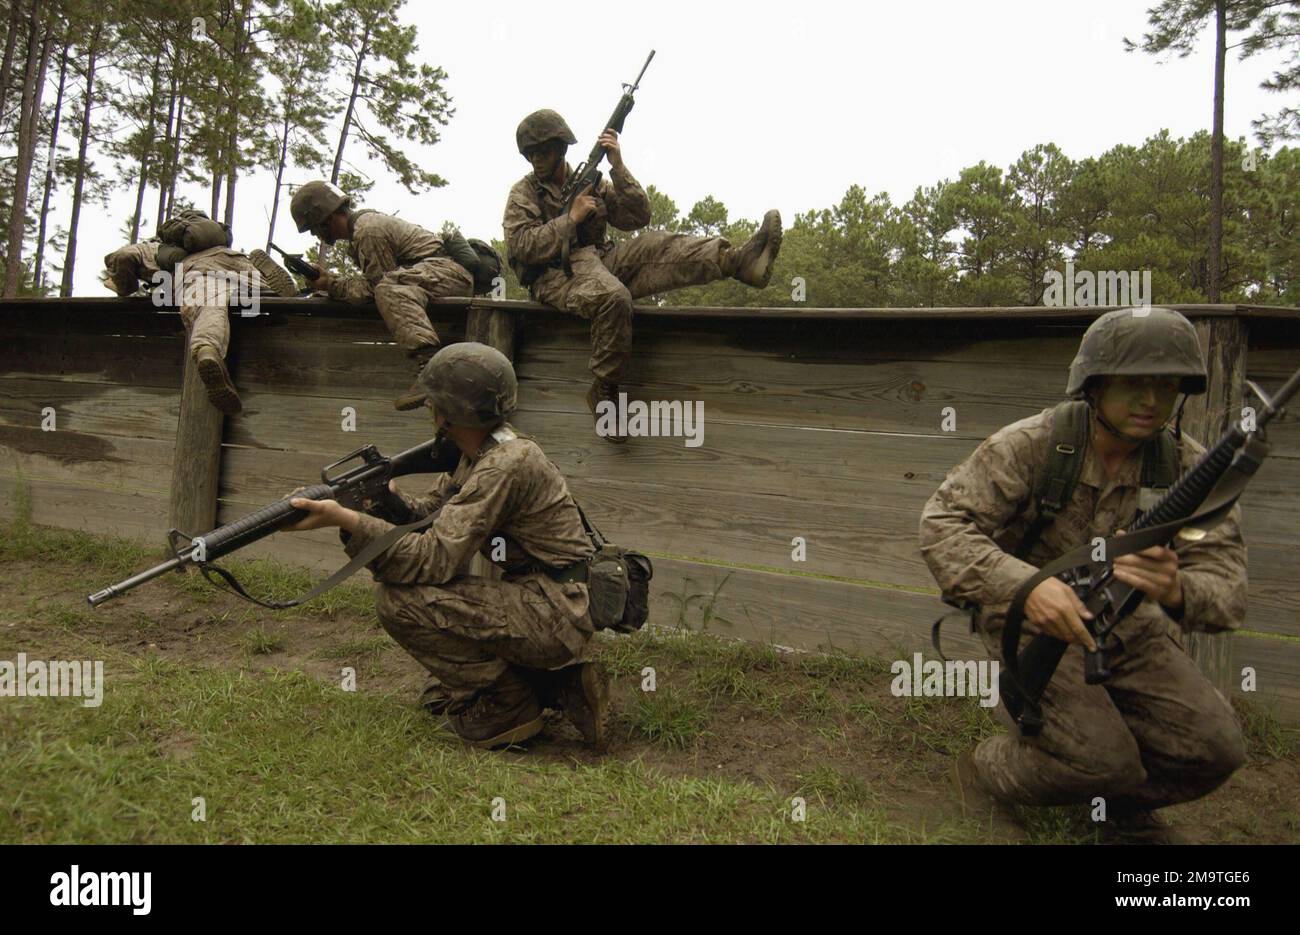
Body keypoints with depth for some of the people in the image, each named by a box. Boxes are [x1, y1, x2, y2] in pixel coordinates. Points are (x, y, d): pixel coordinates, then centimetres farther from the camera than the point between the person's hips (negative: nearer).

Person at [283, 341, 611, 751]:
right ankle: (557, 685, 14)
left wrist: (345, 519, -28)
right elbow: (430, 513, 12)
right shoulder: (478, 454, 10)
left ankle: (506, 705, -4)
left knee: (401, 600, -18)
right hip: (535, 599, 10)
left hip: (555, 614, -10)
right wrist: (387, 499, -9)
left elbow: (436, 558, -26)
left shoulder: (506, 463, -21)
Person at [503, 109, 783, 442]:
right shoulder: (523, 193, 7)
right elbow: (519, 246, -9)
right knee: (613, 297, -37)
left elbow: (638, 218, 6)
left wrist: (617, 167, -4)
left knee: (655, 246, -22)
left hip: (597, 263, 4)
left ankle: (738, 259, -43)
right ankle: (604, 392, -28)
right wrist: (571, 218, -11)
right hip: (554, 276, -4)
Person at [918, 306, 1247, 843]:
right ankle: (984, 774, 11)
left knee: (1212, 747, -10)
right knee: (1099, 759, -21)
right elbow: (942, 523, -27)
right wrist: (1024, 583, -45)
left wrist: (1178, 589, -45)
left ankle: (1122, 802, 23)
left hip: (1123, 622, 5)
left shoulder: (1189, 468, -11)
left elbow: (1227, 591, -18)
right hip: (1028, 617, -4)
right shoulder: (1030, 445, -21)